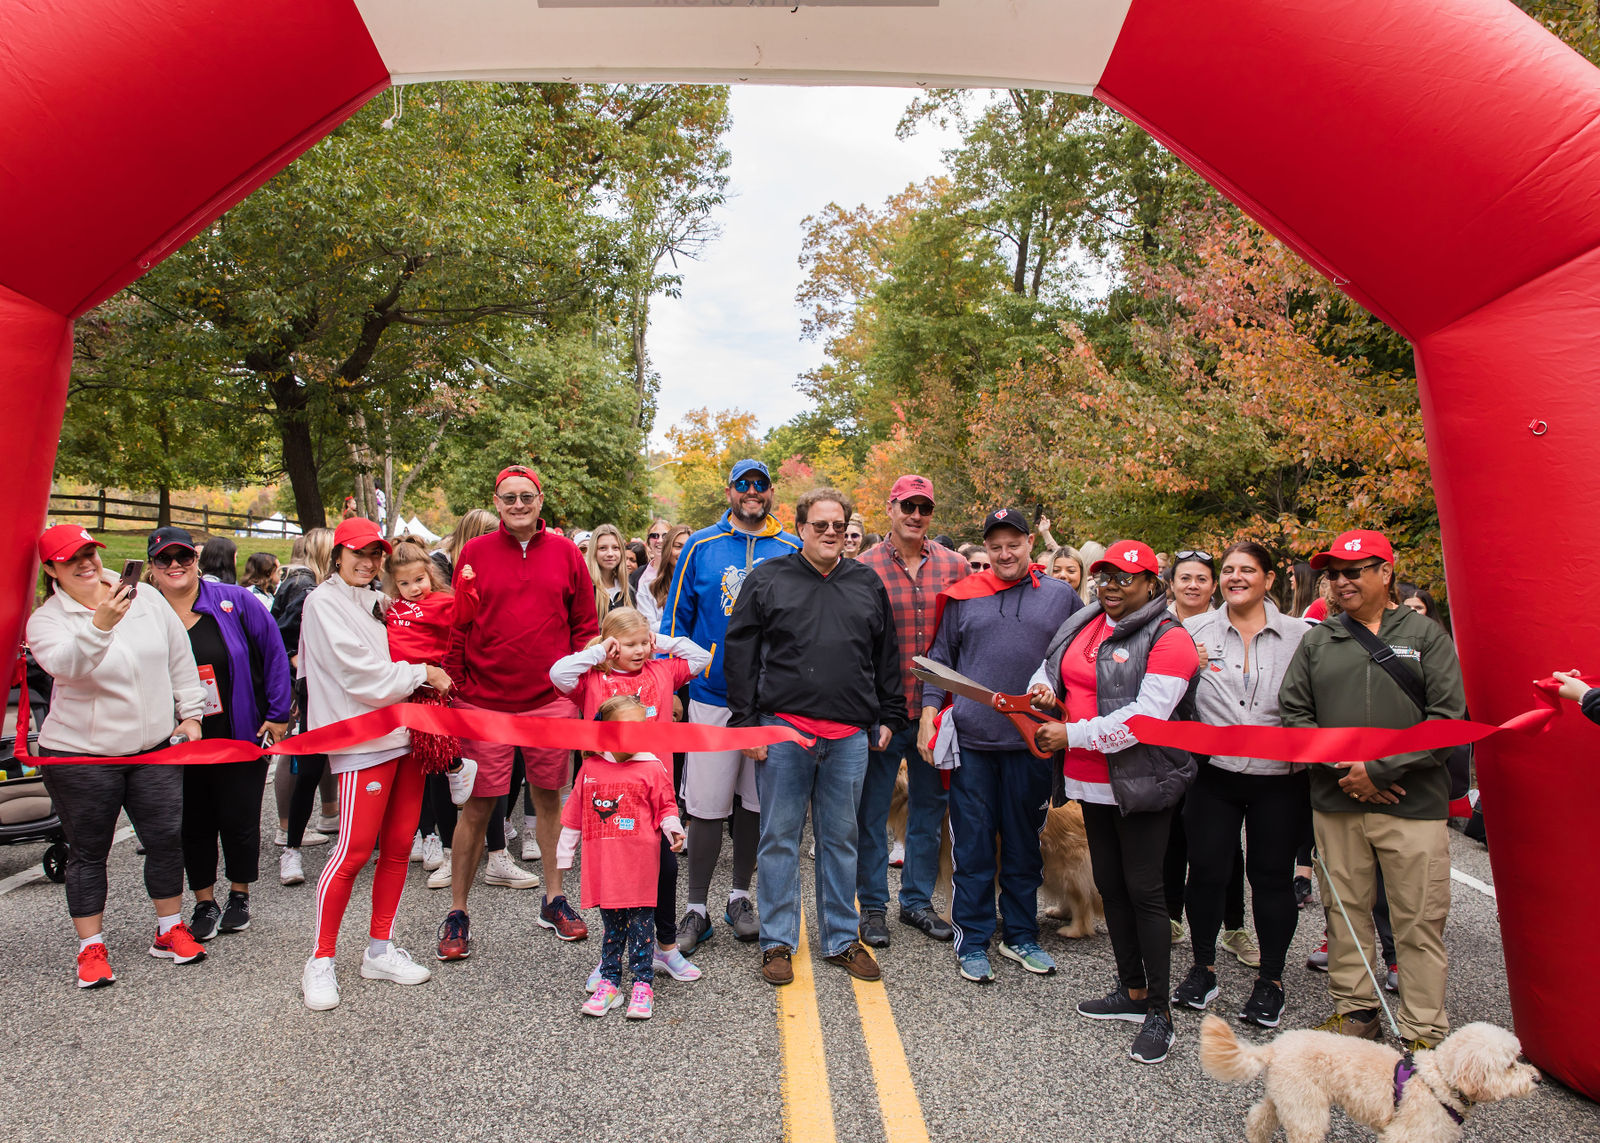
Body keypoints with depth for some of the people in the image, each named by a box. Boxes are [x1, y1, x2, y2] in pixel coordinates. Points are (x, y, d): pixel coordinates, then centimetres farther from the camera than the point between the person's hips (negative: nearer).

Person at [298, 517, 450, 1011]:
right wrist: (421, 673, -4)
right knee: (355, 849, -8)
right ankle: (321, 961, 8)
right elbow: (361, 674, -12)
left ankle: (379, 950, 21)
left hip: (404, 734, 7)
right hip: (361, 739, -7)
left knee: (398, 846, 9)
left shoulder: (377, 602, 19)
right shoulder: (324, 601, -3)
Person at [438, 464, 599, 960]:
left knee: (549, 797, 12)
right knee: (476, 807, 3)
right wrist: (457, 690, -3)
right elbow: (456, 627, 2)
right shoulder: (474, 553, 2)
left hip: (550, 700, 2)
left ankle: (554, 900, 28)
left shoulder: (565, 552, 5)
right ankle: (457, 912, 20)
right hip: (485, 703, -1)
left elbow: (584, 625, 8)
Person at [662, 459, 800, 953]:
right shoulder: (700, 548, 1)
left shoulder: (794, 551, 3)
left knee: (755, 802, 12)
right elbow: (675, 619, 4)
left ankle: (740, 897, 30)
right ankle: (696, 909, 17)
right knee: (706, 806, 2)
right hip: (712, 695, -1)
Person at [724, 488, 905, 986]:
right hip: (783, 728, -2)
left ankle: (842, 939, 25)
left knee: (841, 838, 11)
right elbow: (740, 655, 1)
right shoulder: (766, 579, 3)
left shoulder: (869, 584, 12)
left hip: (850, 735, 2)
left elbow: (886, 657, 16)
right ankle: (777, 942, 20)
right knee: (779, 837, 5)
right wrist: (747, 721, -4)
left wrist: (889, 718, 12)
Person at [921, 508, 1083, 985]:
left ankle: (1021, 935, 29)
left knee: (1025, 844, 13)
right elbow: (939, 658, 9)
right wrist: (929, 712, 0)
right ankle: (972, 941, 19)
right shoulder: (962, 596, 5)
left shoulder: (1061, 597, 6)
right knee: (972, 845, 5)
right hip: (971, 740, -1)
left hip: (1032, 743, 1)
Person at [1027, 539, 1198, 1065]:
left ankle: (1159, 1011, 15)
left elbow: (1144, 717, -22)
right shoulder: (1082, 623, 8)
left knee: (1143, 889, 0)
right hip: (1091, 782, 7)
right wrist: (1044, 690, -4)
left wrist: (1072, 735, -20)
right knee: (1110, 885, 16)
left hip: (1142, 781, -7)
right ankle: (1132, 992, 32)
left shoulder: (1168, 638, -13)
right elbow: (1051, 667, 20)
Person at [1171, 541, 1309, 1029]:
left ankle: (1270, 979, 27)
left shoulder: (1299, 636, 1)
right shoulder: (1195, 631, 1)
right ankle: (1203, 968, 25)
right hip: (1214, 773, 0)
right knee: (1207, 870, 6)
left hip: (1280, 779, 0)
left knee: (1272, 875, 10)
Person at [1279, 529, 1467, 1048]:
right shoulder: (1317, 640, 9)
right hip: (1335, 800, 3)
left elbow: (1448, 718, -6)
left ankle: (1422, 1031, 18)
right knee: (1345, 912, 11)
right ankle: (1355, 1010, 27)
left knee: (1419, 919, 3)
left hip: (1412, 804, -2)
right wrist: (1339, 767, -8)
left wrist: (1380, 769, -12)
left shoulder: (1425, 635, 1)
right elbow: (1293, 711, 6)